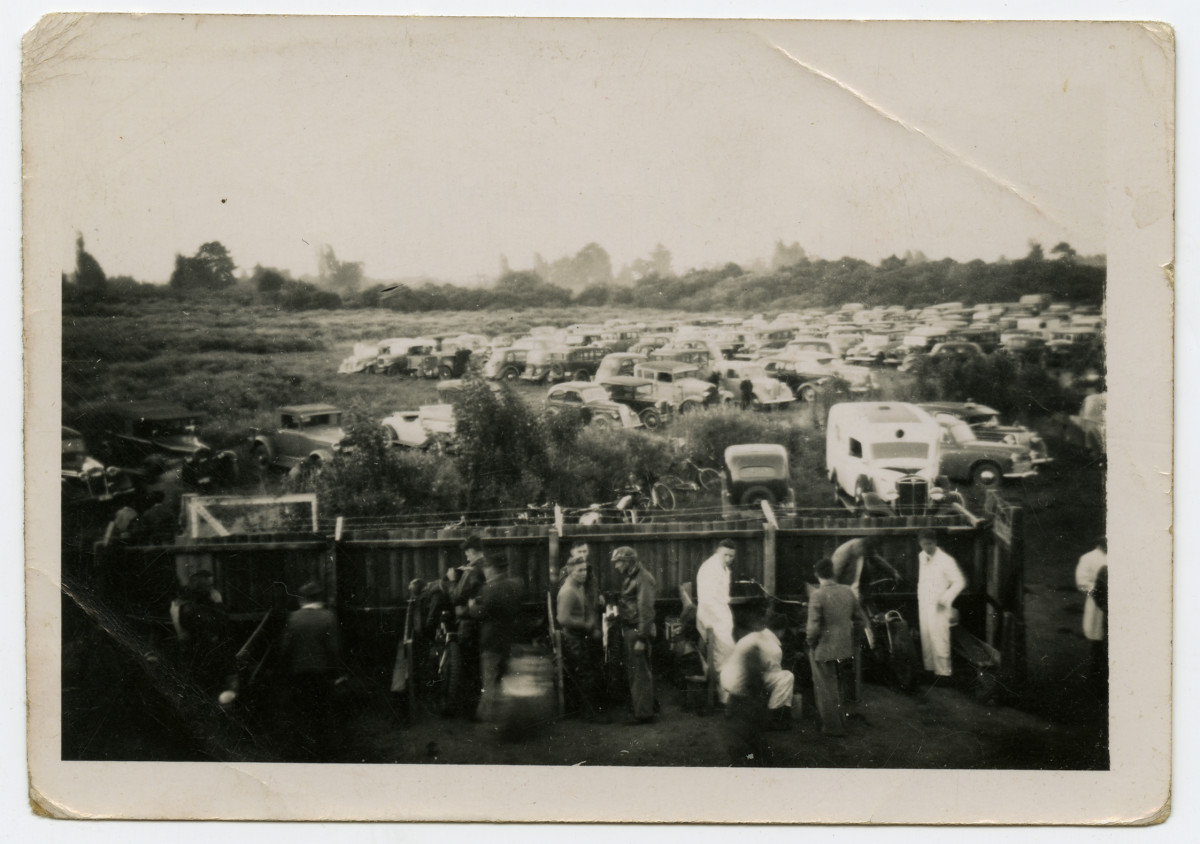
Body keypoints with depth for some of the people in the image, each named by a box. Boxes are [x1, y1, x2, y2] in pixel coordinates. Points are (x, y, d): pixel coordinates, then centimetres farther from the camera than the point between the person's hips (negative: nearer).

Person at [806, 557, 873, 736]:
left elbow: (813, 628, -22)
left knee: (827, 689, 8)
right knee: (840, 688, 23)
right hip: (845, 650, 6)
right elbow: (860, 616, 9)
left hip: (824, 650, -6)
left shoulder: (817, 596, -20)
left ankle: (834, 727, 16)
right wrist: (867, 629, 25)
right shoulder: (848, 591, -3)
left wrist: (810, 642, -4)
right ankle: (840, 721, 37)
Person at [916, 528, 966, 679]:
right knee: (926, 641, 7)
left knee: (939, 642, -8)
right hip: (923, 606, 6)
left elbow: (959, 582, -7)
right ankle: (929, 668, 15)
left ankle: (943, 673, -2)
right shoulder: (921, 557, 9)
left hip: (939, 609, -6)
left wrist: (946, 598, -16)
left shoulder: (946, 560, -11)